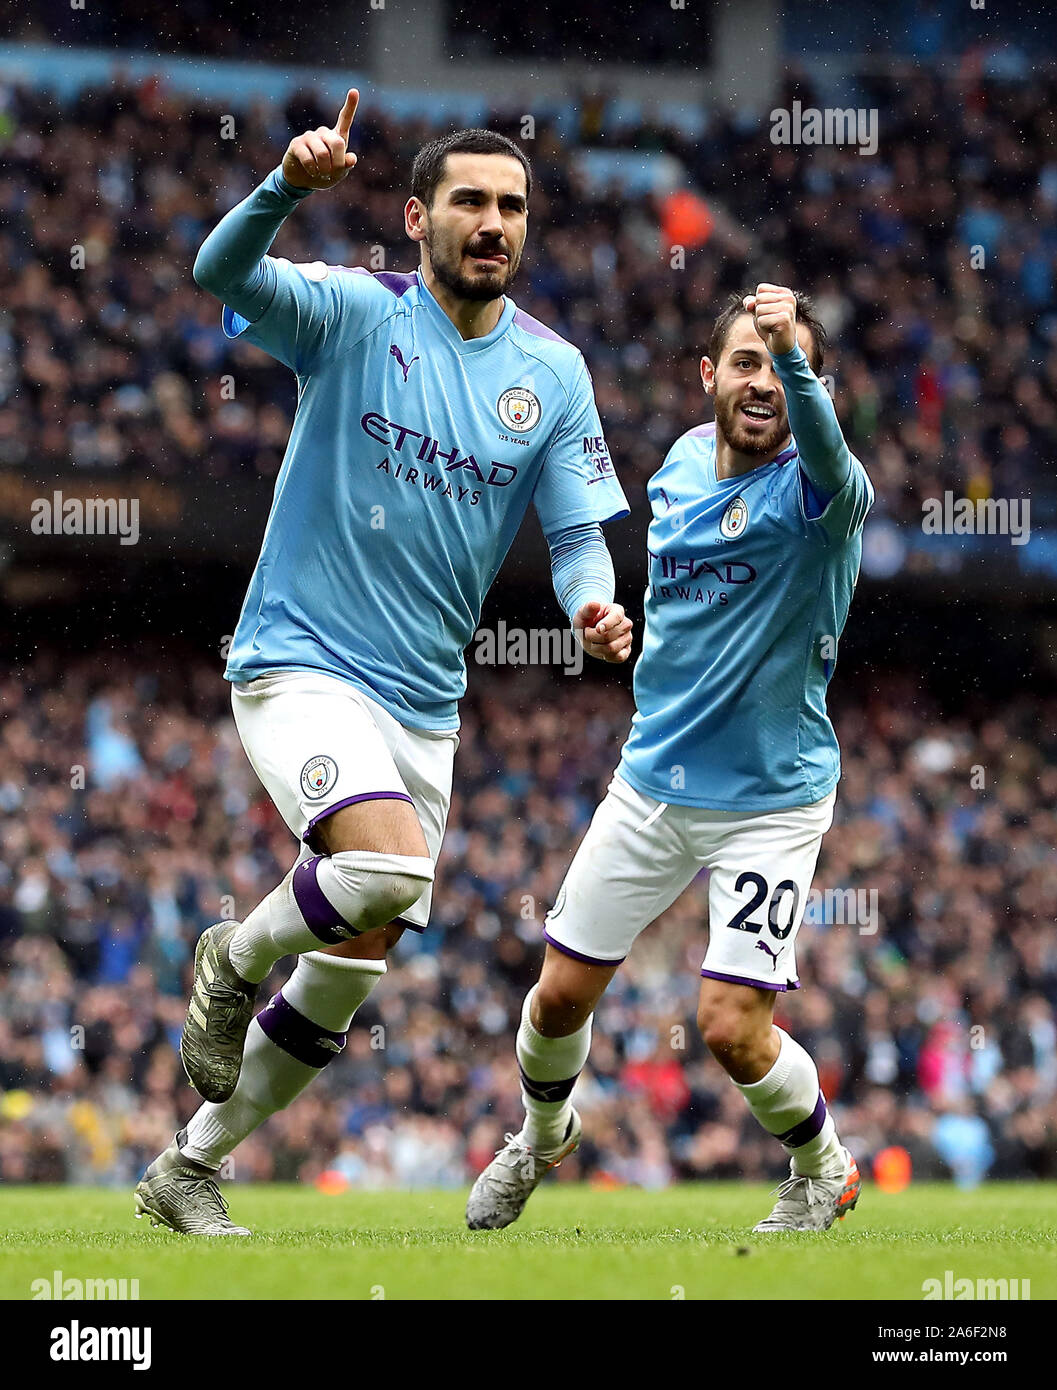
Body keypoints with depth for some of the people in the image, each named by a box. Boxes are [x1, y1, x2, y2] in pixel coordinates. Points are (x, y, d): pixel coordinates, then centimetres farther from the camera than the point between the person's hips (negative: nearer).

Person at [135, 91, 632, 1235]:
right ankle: (234, 959, 1)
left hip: (424, 702, 5)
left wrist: (594, 608, -18)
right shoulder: (354, 314, -7)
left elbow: (577, 536, 5)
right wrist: (290, 184, -44)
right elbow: (221, 273, -25)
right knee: (389, 866, -31)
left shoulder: (553, 373, 4)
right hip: (298, 662, -5)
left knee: (347, 980, 7)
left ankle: (186, 1171, 24)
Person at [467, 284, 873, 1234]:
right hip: (652, 783, 5)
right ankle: (544, 1135, 42)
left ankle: (824, 1170, 17)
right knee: (562, 994, 10)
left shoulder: (815, 490, -20)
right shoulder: (683, 462, 1)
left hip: (772, 797, -5)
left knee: (733, 1029, -13)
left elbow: (833, 468, -47)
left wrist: (794, 356, -64)